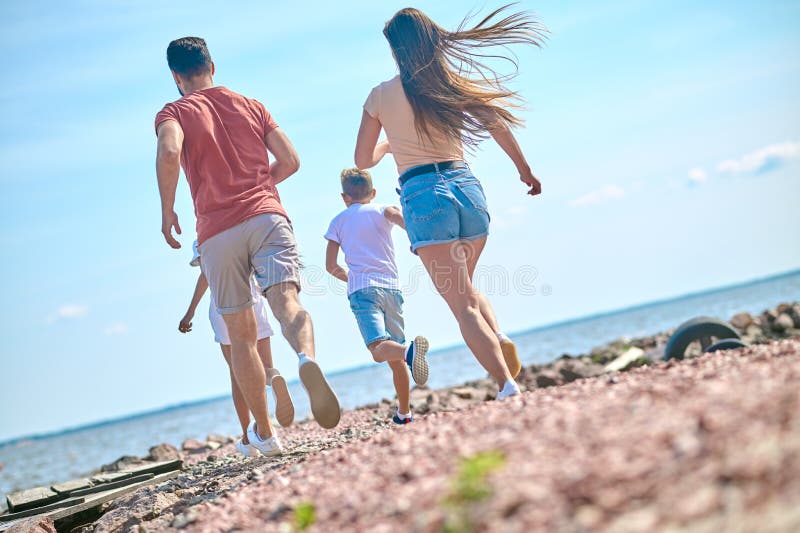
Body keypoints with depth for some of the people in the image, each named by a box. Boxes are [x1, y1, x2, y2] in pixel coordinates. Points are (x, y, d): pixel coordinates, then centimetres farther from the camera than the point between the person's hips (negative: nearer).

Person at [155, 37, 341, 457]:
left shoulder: (174, 113, 9)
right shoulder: (250, 105, 19)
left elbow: (169, 154, -14)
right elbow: (290, 161, 14)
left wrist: (167, 212, -2)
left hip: (217, 231, -1)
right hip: (267, 216, 1)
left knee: (241, 335, 9)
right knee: (286, 300, -17)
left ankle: (264, 432, 16)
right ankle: (307, 358, -52)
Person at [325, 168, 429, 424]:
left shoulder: (338, 221, 17)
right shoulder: (381, 211, 16)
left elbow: (331, 265, 12)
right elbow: (396, 214, -10)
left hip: (362, 289, -2)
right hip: (391, 287, 2)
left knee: (380, 349, -19)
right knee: (394, 355, 12)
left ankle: (408, 350, -52)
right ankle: (404, 412, 14)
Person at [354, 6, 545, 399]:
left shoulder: (380, 96, 5)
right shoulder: (453, 82, 8)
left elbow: (363, 160, 11)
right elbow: (497, 124, 8)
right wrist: (524, 169, 21)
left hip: (422, 194, -3)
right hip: (466, 186, 3)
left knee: (461, 302, -5)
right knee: (467, 290, 26)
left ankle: (508, 385, -18)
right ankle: (499, 339, -1)